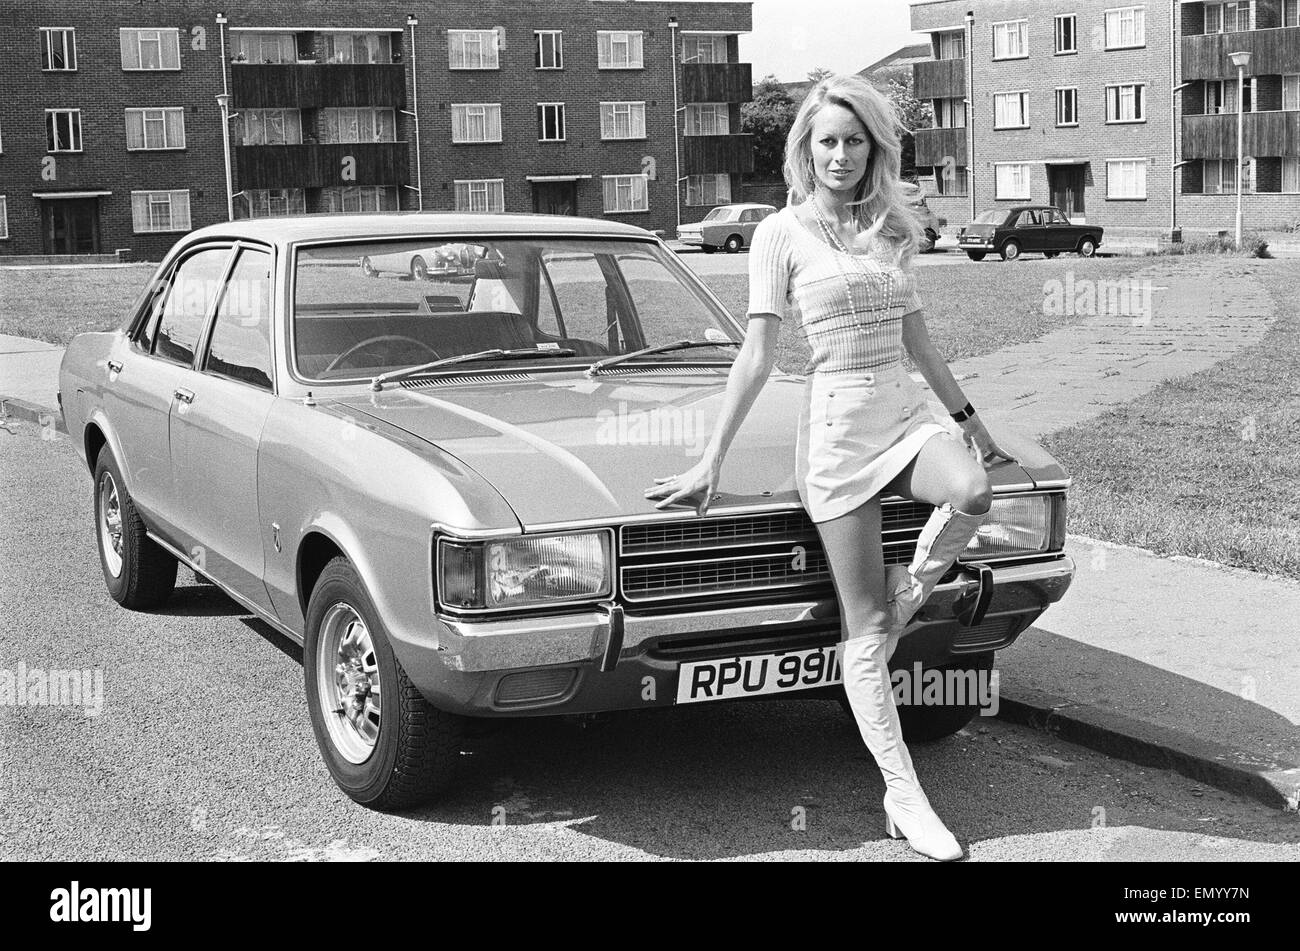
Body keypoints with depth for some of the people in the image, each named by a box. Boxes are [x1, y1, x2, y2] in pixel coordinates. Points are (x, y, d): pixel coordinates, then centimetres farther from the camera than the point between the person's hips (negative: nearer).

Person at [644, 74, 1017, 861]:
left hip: (906, 411, 5)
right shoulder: (784, 234, -1)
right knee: (865, 632, -4)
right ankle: (904, 795, 3)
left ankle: (912, 591, -1)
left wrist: (971, 422, 25)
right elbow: (757, 354, -4)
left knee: (973, 493, -32)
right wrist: (713, 459, -9)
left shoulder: (891, 231, 14)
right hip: (836, 420, -4)